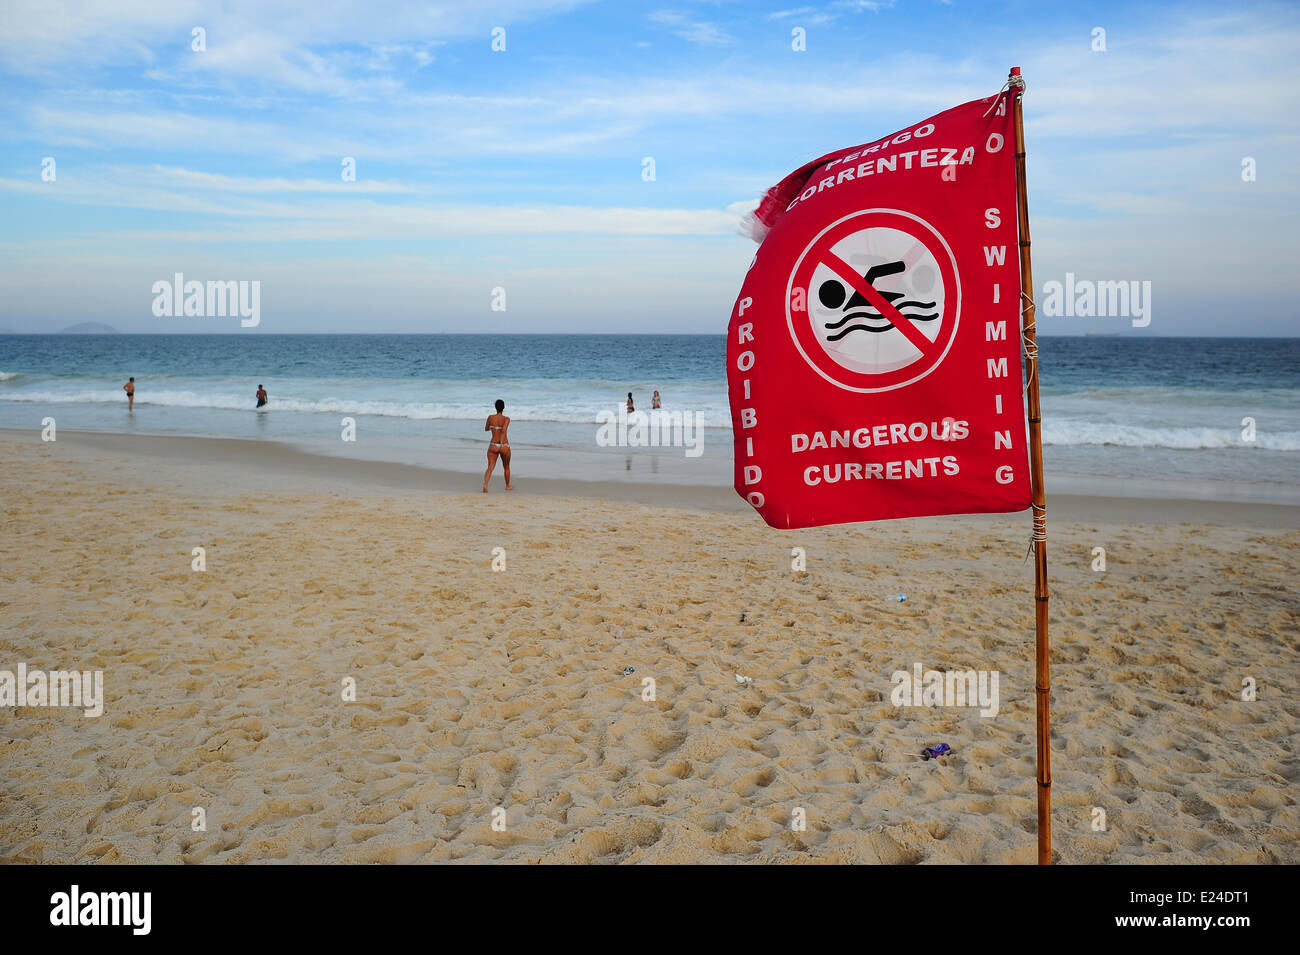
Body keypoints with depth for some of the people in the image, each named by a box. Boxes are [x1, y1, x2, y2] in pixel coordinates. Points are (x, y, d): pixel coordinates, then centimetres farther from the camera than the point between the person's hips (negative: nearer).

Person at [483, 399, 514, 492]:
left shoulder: (490, 417, 0)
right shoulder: (506, 419, -9)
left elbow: (486, 429, 15)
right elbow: (504, 430, -26)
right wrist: (502, 443, -30)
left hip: (493, 446, 1)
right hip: (504, 446, -1)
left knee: (490, 467, -4)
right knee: (506, 467, 20)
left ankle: (485, 484, -28)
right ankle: (508, 486, 37)